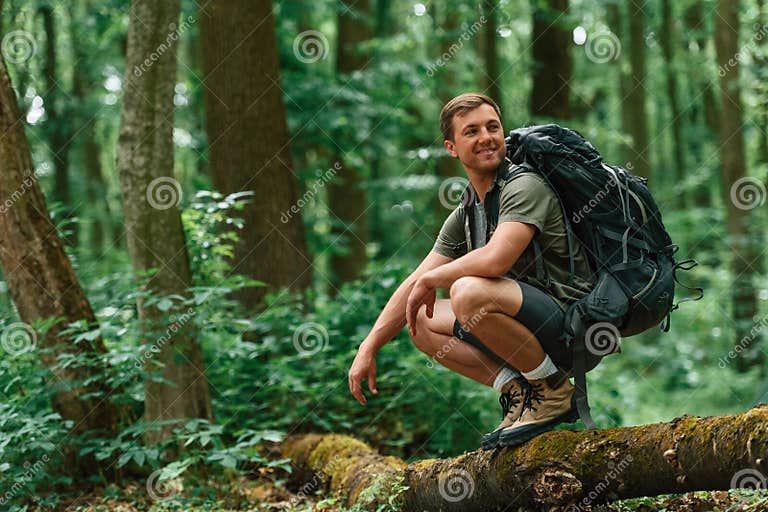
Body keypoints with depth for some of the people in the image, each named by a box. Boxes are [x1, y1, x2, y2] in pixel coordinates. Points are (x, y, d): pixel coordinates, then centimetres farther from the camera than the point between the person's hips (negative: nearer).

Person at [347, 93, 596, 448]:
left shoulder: (525, 186, -13)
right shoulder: (464, 215, 13)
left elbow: (496, 259, -30)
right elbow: (415, 284, 16)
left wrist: (432, 279, -12)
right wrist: (368, 349, 9)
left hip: (570, 319, -9)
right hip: (531, 329, 9)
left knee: (469, 292, -31)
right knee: (422, 322, 9)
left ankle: (552, 391, -12)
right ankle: (519, 391, 1)